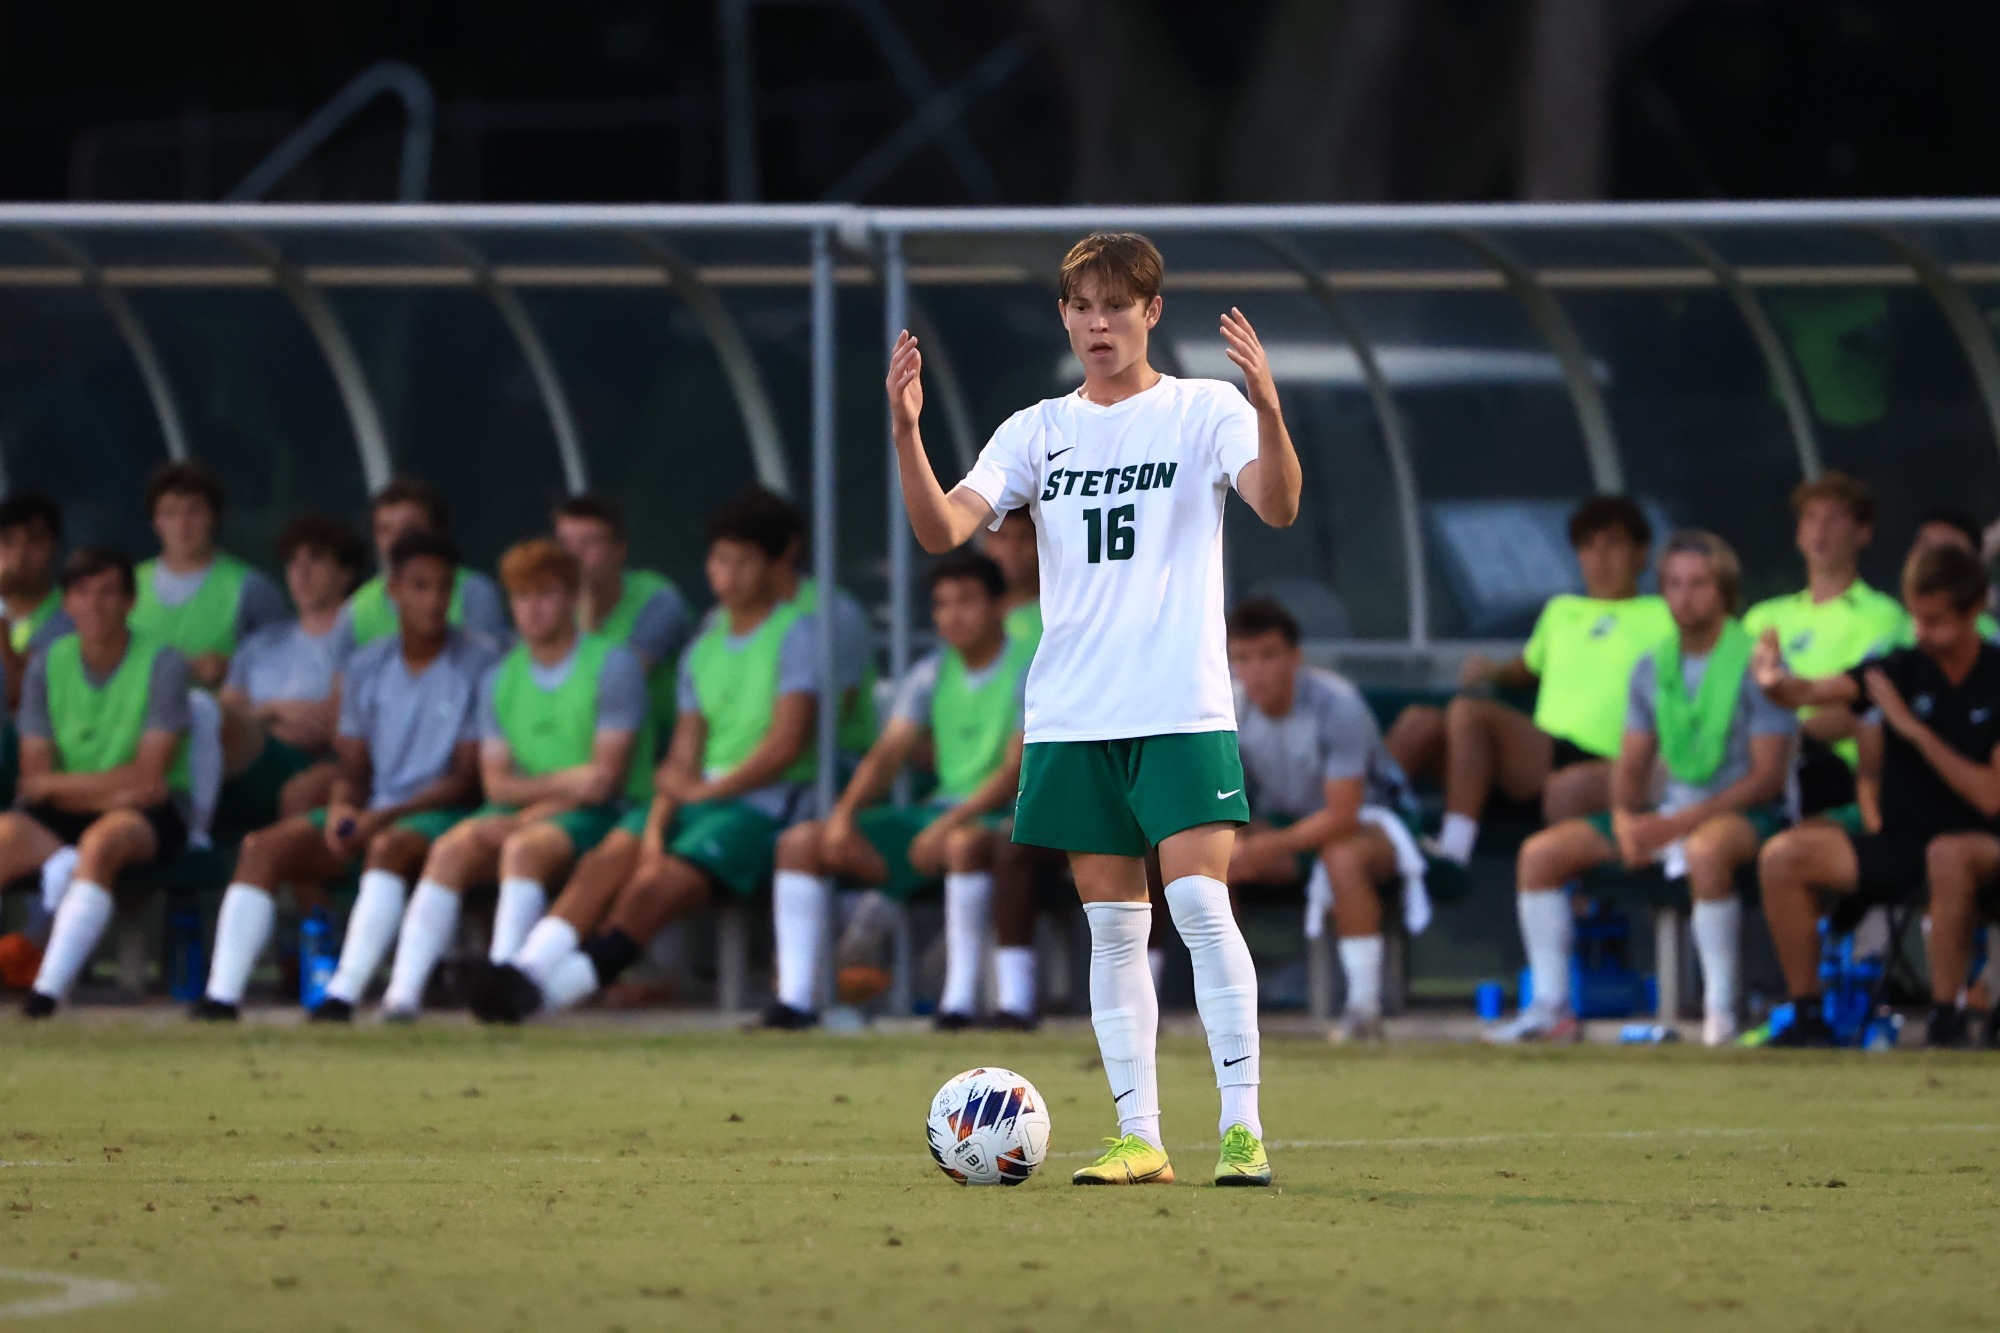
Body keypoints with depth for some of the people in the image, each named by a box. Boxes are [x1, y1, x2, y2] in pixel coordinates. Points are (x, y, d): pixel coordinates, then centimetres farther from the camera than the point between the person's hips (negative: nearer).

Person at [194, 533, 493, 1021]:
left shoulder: (479, 663, -2)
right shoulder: (366, 668, 15)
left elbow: (469, 778, -7)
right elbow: (354, 769, 14)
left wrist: (387, 815, -18)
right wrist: (342, 808, -11)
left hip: (439, 815, -5)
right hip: (367, 816, 5)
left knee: (389, 846, -38)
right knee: (264, 846, -17)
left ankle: (344, 994, -48)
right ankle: (222, 993, -29)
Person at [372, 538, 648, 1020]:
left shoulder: (612, 666, -2)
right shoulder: (500, 679, 15)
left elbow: (603, 780, -10)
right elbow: (495, 781, 7)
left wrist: (522, 819, -11)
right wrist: (563, 783, -11)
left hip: (598, 816, -5)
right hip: (519, 816, 5)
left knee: (523, 849, -35)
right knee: (451, 848, -24)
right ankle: (404, 989, -35)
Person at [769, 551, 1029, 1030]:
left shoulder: (1030, 673, -6)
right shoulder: (930, 676, 13)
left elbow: (1017, 771, -16)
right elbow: (888, 753, 6)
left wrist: (951, 823, -27)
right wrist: (845, 812, -12)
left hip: (1001, 813, -7)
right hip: (942, 807, 7)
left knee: (964, 843, -43)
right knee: (800, 841, -6)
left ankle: (960, 999, -37)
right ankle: (795, 996, -16)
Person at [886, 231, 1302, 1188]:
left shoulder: (1205, 410, 2)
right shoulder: (1037, 430, 12)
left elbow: (1278, 507, -15)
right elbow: (941, 531, 0)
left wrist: (1268, 412, -34)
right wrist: (905, 435, -17)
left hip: (1182, 710, -4)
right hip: (1071, 714, 4)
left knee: (1200, 905, -14)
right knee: (1113, 926, 5)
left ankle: (1242, 1127, -12)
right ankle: (1138, 1137, 7)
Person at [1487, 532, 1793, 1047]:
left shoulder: (1755, 663, -7)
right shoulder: (1652, 668, 13)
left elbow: (1767, 776, -13)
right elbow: (1631, 765, 15)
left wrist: (1678, 823, -20)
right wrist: (1626, 818, -9)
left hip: (1742, 811, -7)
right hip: (1668, 808, 7)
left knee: (1704, 849, -43)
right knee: (1541, 852, -7)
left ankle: (1721, 1013, -33)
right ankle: (1551, 1007, -5)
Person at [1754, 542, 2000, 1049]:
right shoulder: (1902, 670, 4)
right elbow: (1812, 693, -11)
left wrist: (1915, 730, -17)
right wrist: (1776, 683, -36)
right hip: (1898, 843, 4)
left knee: (1950, 856, -40)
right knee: (1784, 857, -17)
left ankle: (1944, 1020, -28)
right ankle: (1807, 1017, -10)